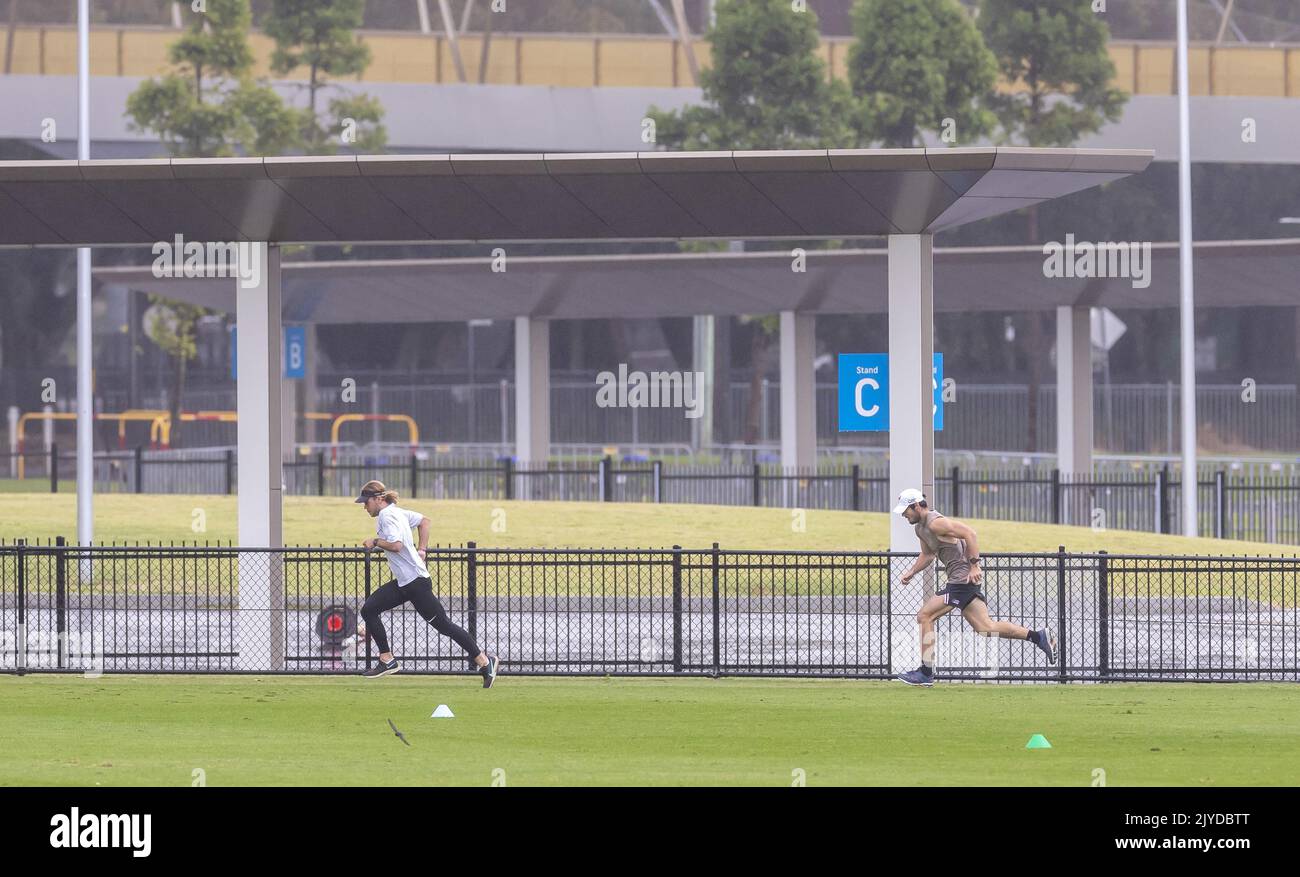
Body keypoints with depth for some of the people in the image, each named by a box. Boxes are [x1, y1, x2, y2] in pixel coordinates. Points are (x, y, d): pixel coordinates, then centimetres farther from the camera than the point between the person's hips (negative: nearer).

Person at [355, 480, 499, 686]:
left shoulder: (387, 515, -14)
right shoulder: (397, 512, 15)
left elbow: (396, 545, -27)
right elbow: (425, 521, 26)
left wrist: (375, 542, -12)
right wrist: (422, 550, 20)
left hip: (415, 582, -11)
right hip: (402, 583, 11)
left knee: (443, 625, -6)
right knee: (369, 609, 3)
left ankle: (484, 661, -1)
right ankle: (387, 660, 3)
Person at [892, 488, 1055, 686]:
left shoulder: (935, 523, -16)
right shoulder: (921, 528, 16)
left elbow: (969, 533, -23)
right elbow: (927, 555, 30)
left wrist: (974, 565, -26)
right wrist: (911, 572, 15)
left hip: (963, 578, -10)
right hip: (963, 580, 10)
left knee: (924, 617, -9)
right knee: (985, 628, 7)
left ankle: (926, 673, -6)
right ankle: (1038, 636, 7)